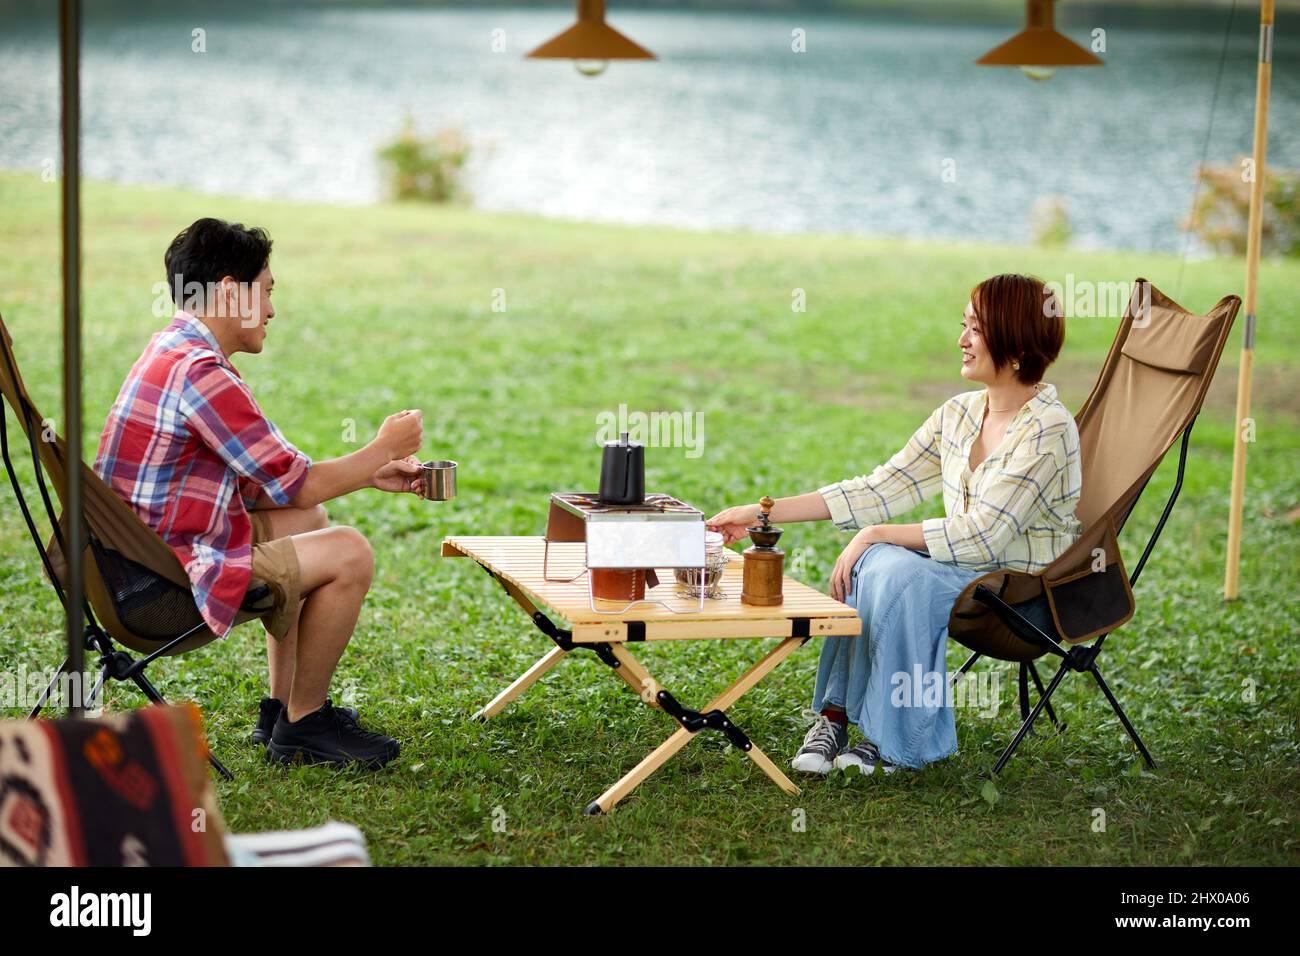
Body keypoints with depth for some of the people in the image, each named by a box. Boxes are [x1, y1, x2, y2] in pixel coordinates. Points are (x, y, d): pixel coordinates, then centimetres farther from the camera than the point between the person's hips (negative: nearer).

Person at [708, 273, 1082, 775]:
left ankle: (902, 742, -14)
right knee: (864, 561, -19)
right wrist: (764, 513, 1)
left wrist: (876, 535, -21)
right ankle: (833, 718, -14)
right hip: (970, 574, 7)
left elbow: (980, 535, -23)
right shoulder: (959, 414, 5)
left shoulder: (1047, 429, -19)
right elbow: (882, 488, 6)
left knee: (897, 571, -28)